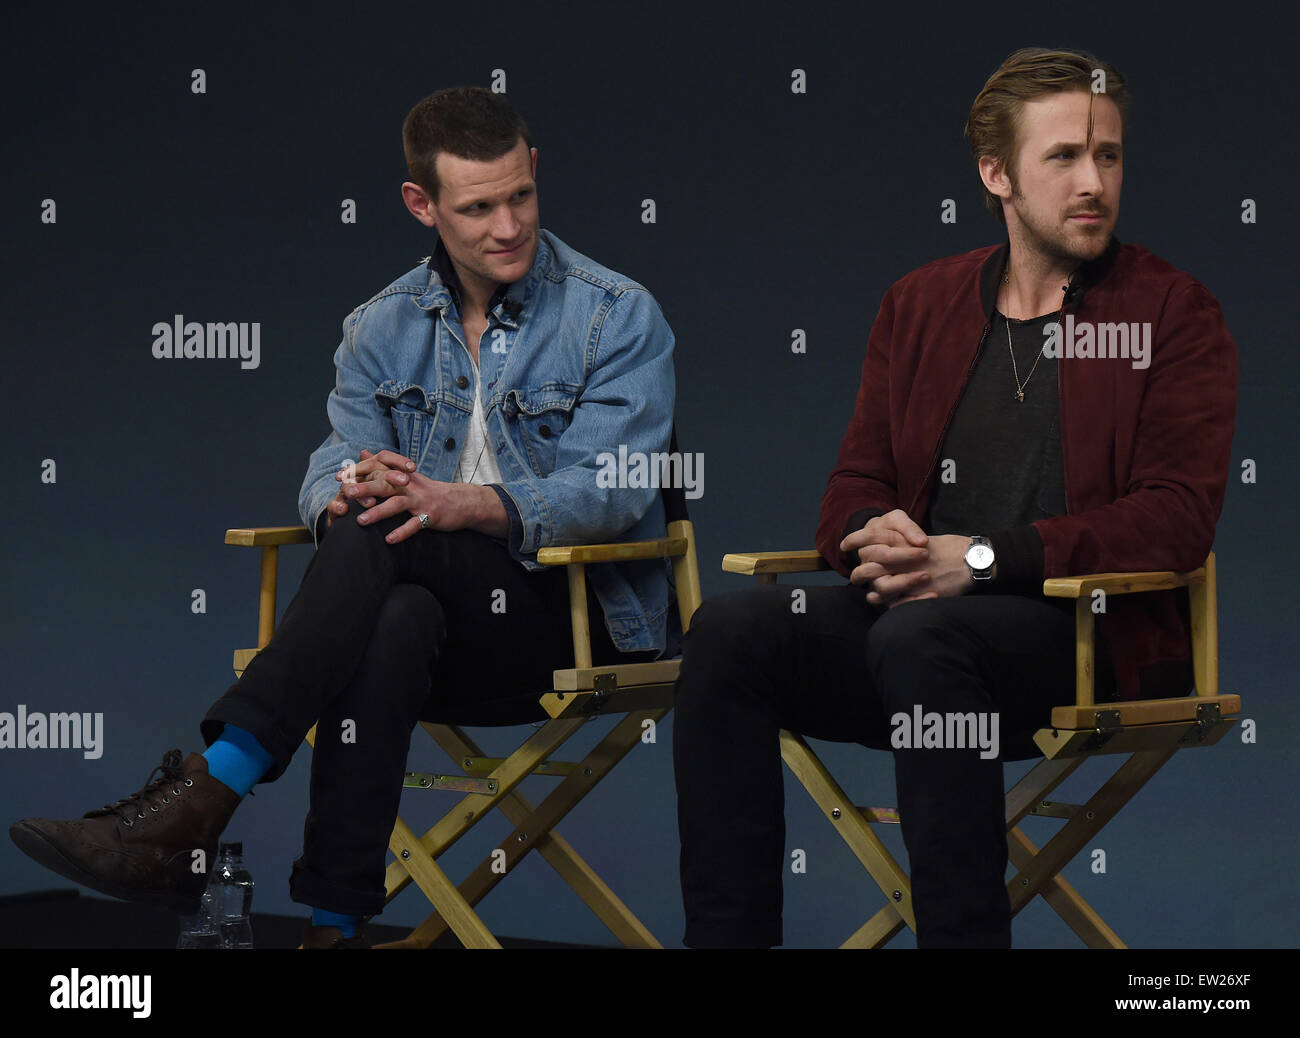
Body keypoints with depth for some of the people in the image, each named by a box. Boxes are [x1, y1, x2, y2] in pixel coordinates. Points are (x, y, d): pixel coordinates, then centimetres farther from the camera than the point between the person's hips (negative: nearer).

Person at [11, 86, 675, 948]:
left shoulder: (619, 317, -2)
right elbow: (331, 476, 4)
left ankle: (197, 800, -41)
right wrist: (347, 495, -23)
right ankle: (338, 923, -41)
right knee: (392, 624, -36)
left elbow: (608, 491, -14)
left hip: (582, 615, -3)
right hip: (449, 624, 3)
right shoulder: (381, 328, 13)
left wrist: (468, 505, -33)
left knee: (384, 538, -32)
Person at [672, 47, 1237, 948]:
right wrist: (875, 539, -9)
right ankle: (724, 933, -22)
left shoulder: (1175, 313, 3)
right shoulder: (920, 305, 18)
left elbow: (1178, 517, -8)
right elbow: (854, 489, 18)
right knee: (731, 627, -21)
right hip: (915, 608, 5)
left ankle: (962, 933, -33)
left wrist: (983, 558, -17)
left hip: (1094, 638, -5)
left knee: (919, 636, -36)